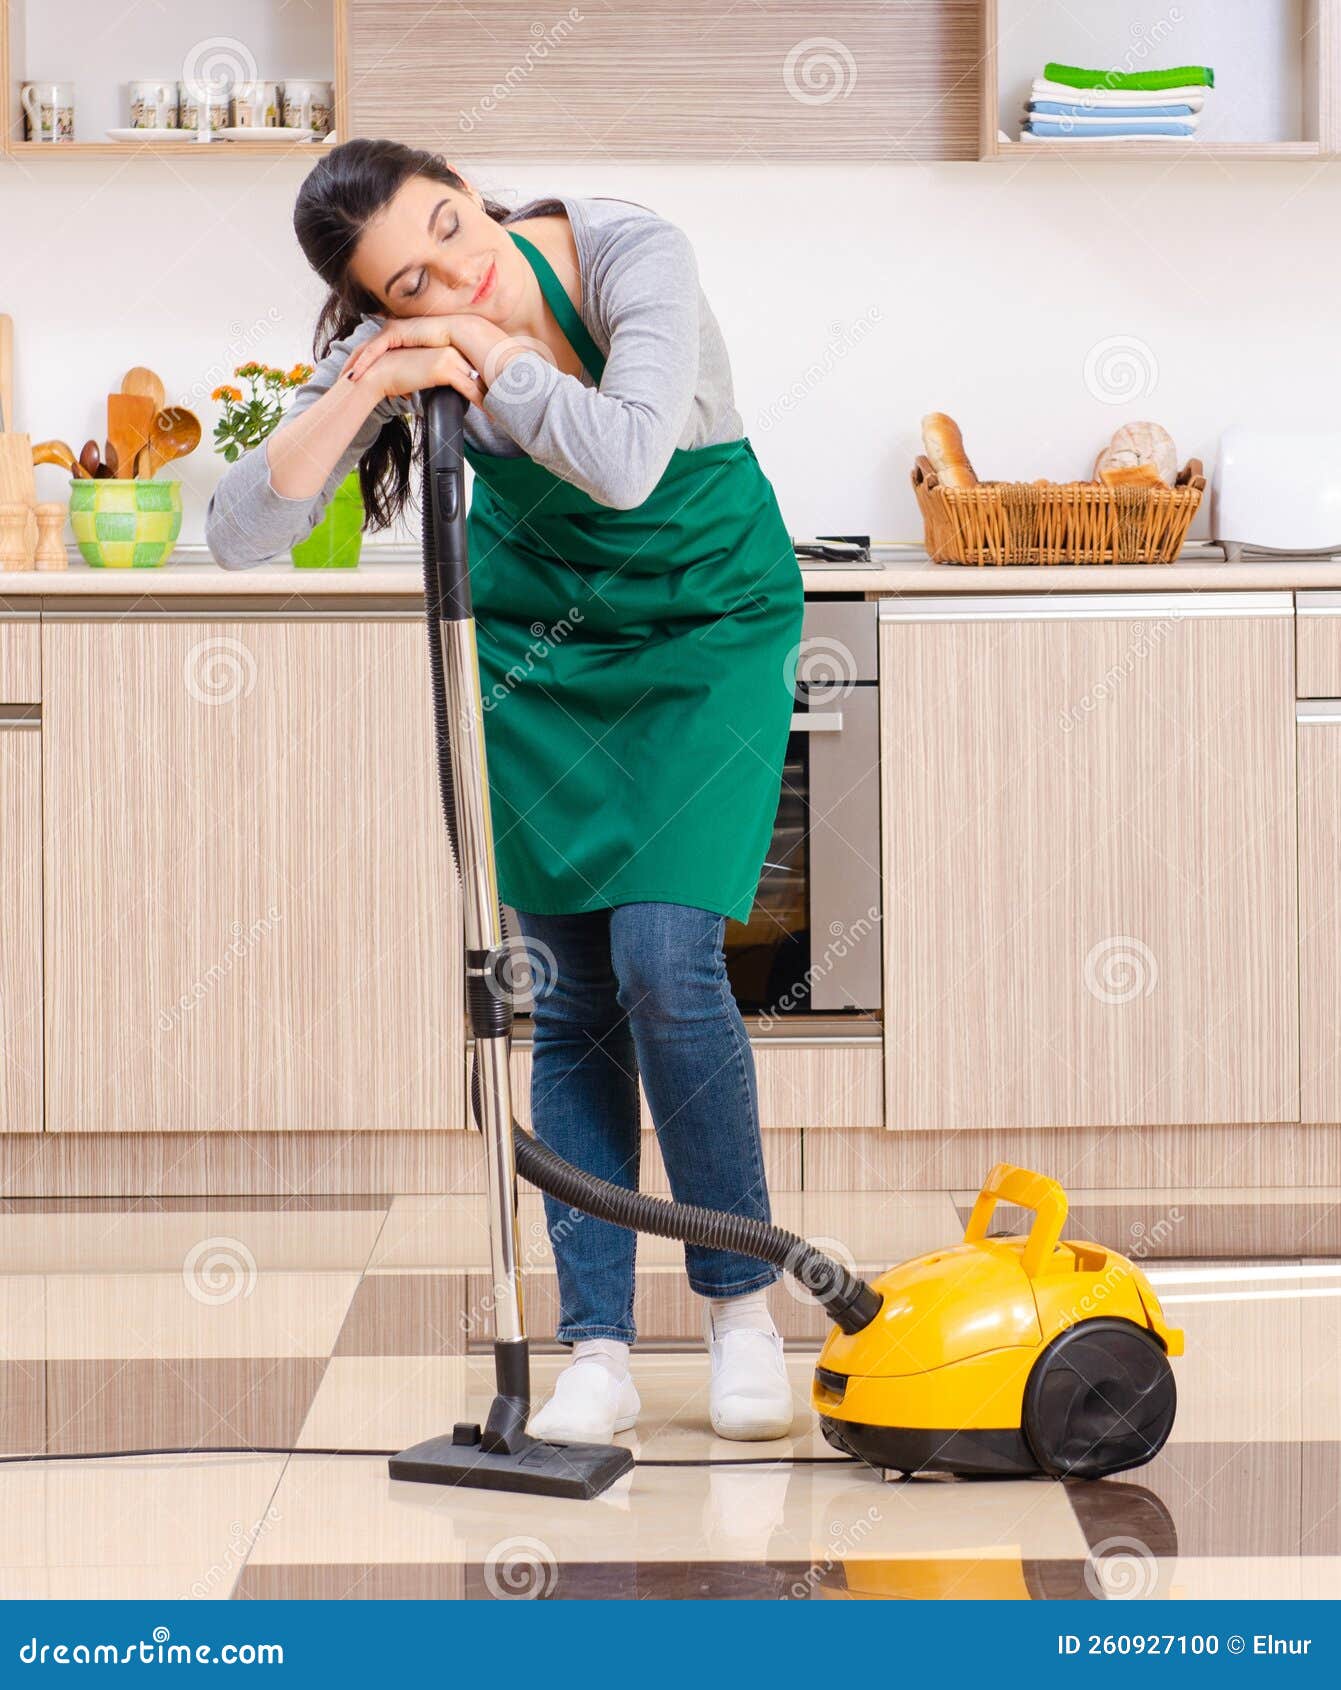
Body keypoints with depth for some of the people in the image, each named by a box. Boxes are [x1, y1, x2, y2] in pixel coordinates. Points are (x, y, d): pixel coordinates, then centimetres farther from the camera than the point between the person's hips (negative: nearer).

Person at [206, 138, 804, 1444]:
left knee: (664, 961, -15)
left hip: (709, 623, -3)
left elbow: (624, 461, -41)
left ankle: (740, 1300, 3)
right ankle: (596, 1351, 4)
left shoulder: (632, 255, -26)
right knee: (573, 996, -1)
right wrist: (367, 388, -32)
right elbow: (239, 534, -21)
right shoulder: (396, 344, -16)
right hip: (541, 641, 3)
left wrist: (493, 359, -28)